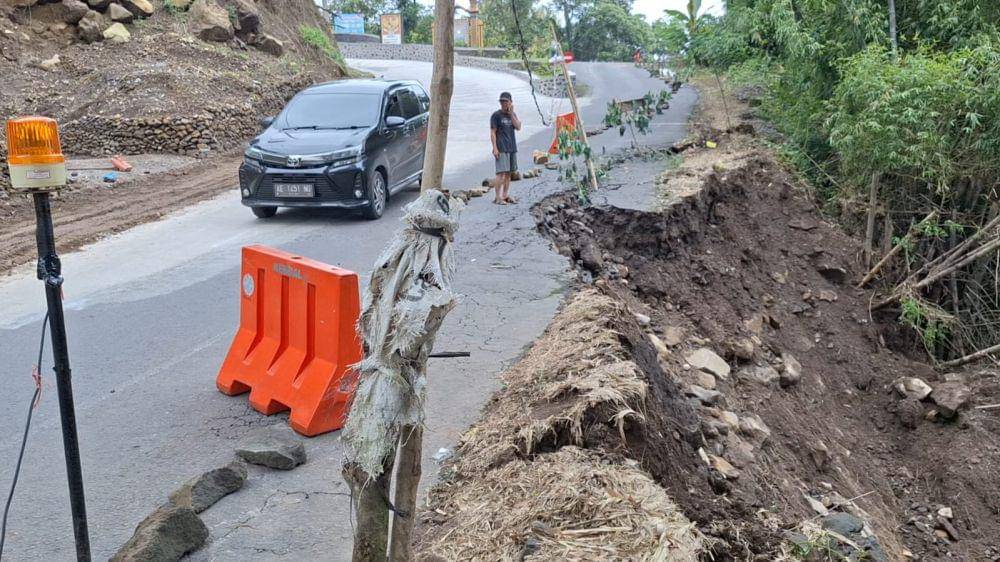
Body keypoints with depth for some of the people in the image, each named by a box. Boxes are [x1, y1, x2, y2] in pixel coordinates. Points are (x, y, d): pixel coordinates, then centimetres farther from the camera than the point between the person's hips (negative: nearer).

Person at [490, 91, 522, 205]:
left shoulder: (513, 114, 14)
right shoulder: (496, 115, -2)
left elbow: (518, 127, 0)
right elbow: (493, 132, -5)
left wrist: (511, 113, -6)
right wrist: (495, 148, -13)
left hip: (512, 148, 6)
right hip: (501, 148, -6)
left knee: (509, 172, 7)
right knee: (501, 172, -11)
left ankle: (505, 195, 13)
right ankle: (497, 197, -9)